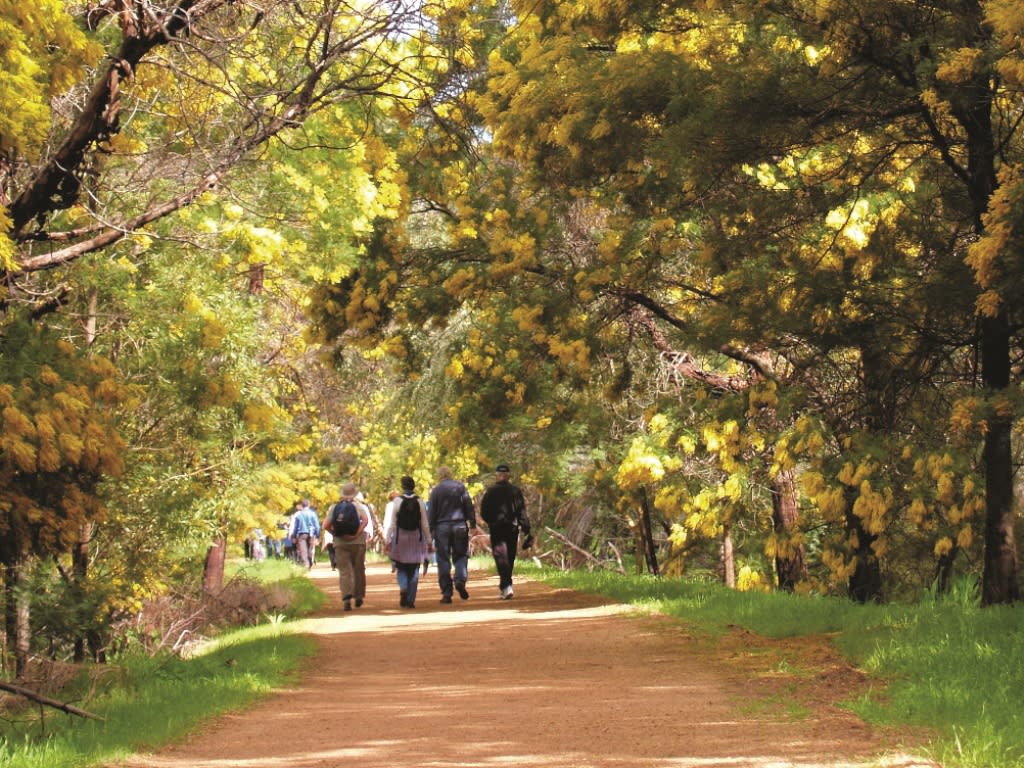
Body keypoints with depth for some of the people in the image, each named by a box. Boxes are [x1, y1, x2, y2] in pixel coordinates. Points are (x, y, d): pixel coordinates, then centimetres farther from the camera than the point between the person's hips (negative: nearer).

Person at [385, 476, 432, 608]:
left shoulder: (398, 501, -8)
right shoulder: (420, 502, -3)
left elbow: (392, 523, -8)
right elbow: (425, 524, -1)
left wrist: (387, 540, -2)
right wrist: (429, 541, 7)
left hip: (400, 538, -1)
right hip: (416, 538, 1)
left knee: (401, 568, 11)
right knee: (414, 570, 8)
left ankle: (403, 587, -17)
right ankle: (411, 600, 6)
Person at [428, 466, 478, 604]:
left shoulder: (436, 490, 2)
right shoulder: (460, 487, 4)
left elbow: (431, 512, 2)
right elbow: (469, 506, 2)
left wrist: (430, 531, 7)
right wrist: (472, 524, 6)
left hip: (442, 526, -1)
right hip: (459, 525, 1)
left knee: (443, 560, 2)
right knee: (461, 555, 11)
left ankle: (446, 593, -1)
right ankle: (460, 579, -16)